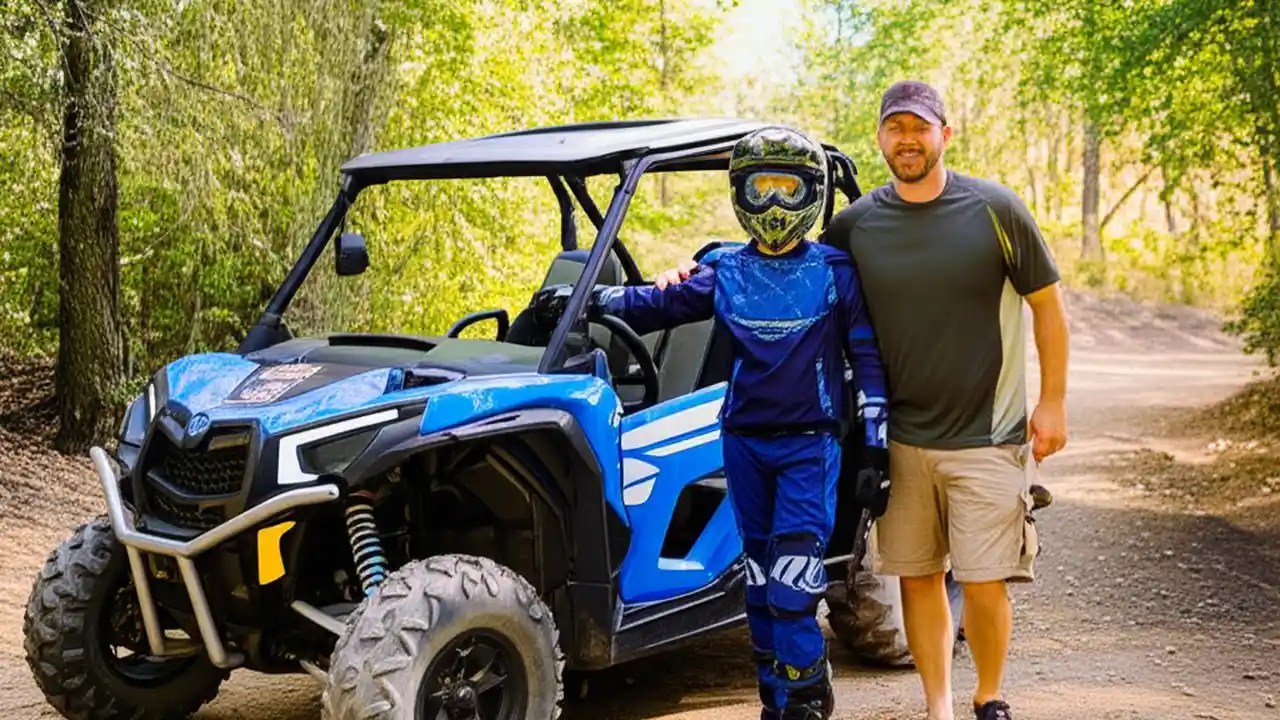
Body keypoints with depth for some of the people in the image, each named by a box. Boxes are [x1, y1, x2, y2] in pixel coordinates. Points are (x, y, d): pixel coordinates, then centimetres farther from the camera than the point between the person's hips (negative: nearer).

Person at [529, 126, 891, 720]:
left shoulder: (835, 271, -1)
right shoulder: (725, 271, 7)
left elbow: (869, 360, 0)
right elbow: (658, 303, 14)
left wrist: (877, 448, -4)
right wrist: (579, 298, 5)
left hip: (809, 445, -3)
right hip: (743, 441, 4)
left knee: (792, 583, -12)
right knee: (761, 581, 8)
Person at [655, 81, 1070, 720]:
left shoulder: (996, 210, -5)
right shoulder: (856, 223, 2)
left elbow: (1047, 304, 2)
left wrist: (1052, 403, 0)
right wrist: (697, 271, 3)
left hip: (986, 435, -3)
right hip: (901, 436, 3)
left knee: (984, 584, -2)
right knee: (918, 577, 9)